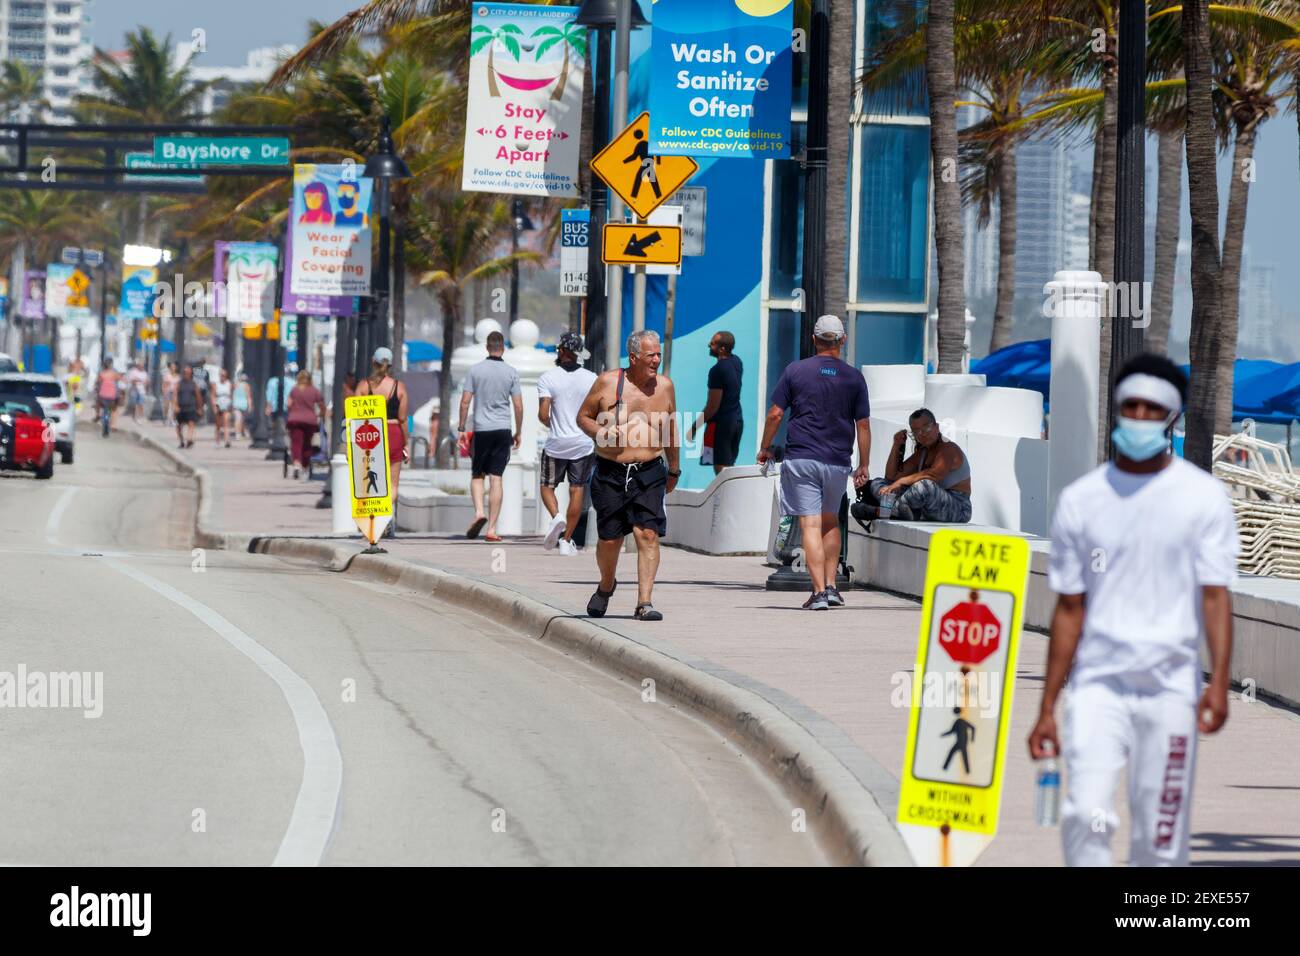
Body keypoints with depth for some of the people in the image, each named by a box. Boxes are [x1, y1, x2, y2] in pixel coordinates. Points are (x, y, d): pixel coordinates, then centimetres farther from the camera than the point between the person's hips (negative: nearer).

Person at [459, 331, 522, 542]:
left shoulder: (476, 370, 0)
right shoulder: (511, 373, 1)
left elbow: (465, 402, -3)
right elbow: (518, 406, 0)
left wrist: (461, 428, 5)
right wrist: (519, 432, 11)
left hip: (481, 430, 0)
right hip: (502, 430, 0)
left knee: (477, 475, 12)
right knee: (496, 478, 0)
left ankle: (479, 512, -14)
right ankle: (492, 528, -3)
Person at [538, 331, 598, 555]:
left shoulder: (548, 379, -8)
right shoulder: (591, 379, -1)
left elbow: (543, 415, -14)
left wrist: (551, 425, 7)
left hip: (556, 444, -2)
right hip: (584, 444, 2)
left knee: (547, 486, 14)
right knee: (577, 492, 6)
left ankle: (556, 517, -14)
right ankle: (567, 540, 5)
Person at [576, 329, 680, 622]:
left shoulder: (664, 386, 7)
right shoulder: (608, 383, -1)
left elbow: (670, 431, 18)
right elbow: (583, 416, 7)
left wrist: (674, 469, 24)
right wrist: (601, 432, -13)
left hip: (649, 474, 1)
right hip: (610, 473, -1)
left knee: (648, 534, -13)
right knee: (610, 539, 5)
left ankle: (644, 603, -12)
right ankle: (606, 586, 35)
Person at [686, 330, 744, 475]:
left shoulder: (717, 370, -21)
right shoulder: (737, 362, 4)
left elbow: (713, 406, -18)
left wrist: (694, 427, -10)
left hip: (721, 423, -9)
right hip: (737, 419, 9)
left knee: (721, 468, -4)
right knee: (729, 466, 16)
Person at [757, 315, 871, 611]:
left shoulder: (795, 371, -1)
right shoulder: (854, 377, 3)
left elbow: (775, 414, -1)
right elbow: (863, 424, 4)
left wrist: (765, 448, 13)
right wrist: (863, 465, 12)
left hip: (802, 459, -2)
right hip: (839, 462, 2)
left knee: (811, 525, -5)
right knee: (830, 521, 21)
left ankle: (819, 592, -12)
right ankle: (831, 586, 17)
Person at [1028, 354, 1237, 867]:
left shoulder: (1204, 496, 2)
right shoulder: (1080, 499, 7)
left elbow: (1215, 594, -4)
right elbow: (1069, 609, 9)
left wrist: (1219, 681, -18)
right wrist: (1047, 707, 6)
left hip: (1171, 687, -1)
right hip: (1097, 681, 1)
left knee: (1162, 837, 0)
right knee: (1087, 815, -16)